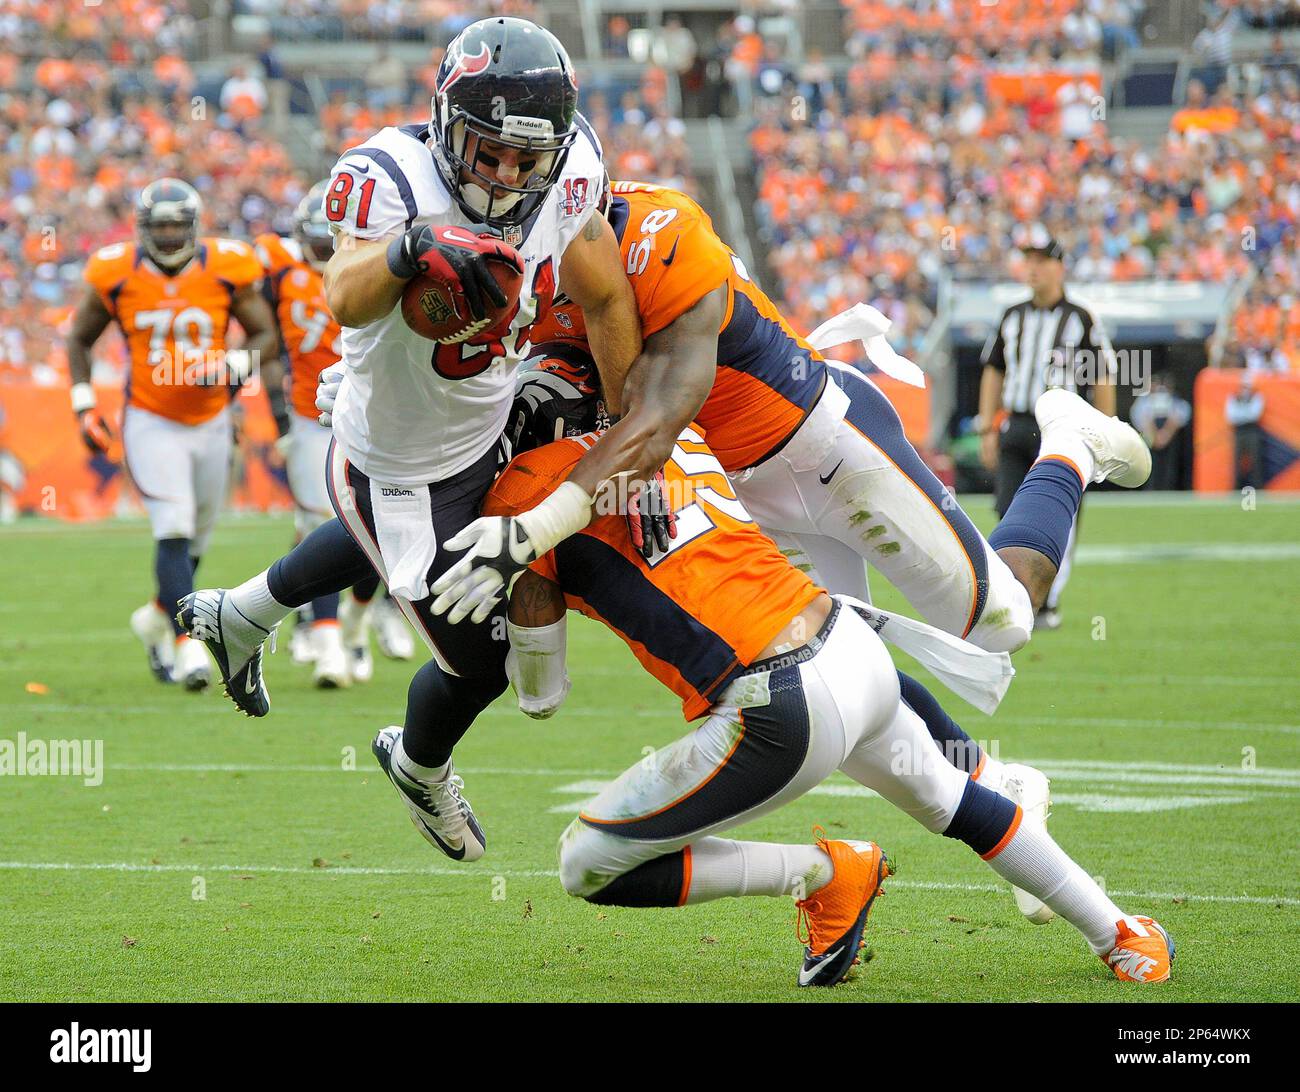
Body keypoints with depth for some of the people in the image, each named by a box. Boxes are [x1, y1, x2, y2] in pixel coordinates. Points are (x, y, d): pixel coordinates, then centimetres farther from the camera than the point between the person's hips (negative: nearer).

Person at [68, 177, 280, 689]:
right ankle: (187, 646, -17)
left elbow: (266, 337, 0)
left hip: (210, 421, 3)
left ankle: (156, 619, 39)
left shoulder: (226, 269, -9)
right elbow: (80, 340, 6)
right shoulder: (115, 273, -8)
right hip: (150, 422, -3)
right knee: (173, 532, -16)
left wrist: (229, 365, -19)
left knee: (195, 538, 15)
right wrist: (84, 406, -2)